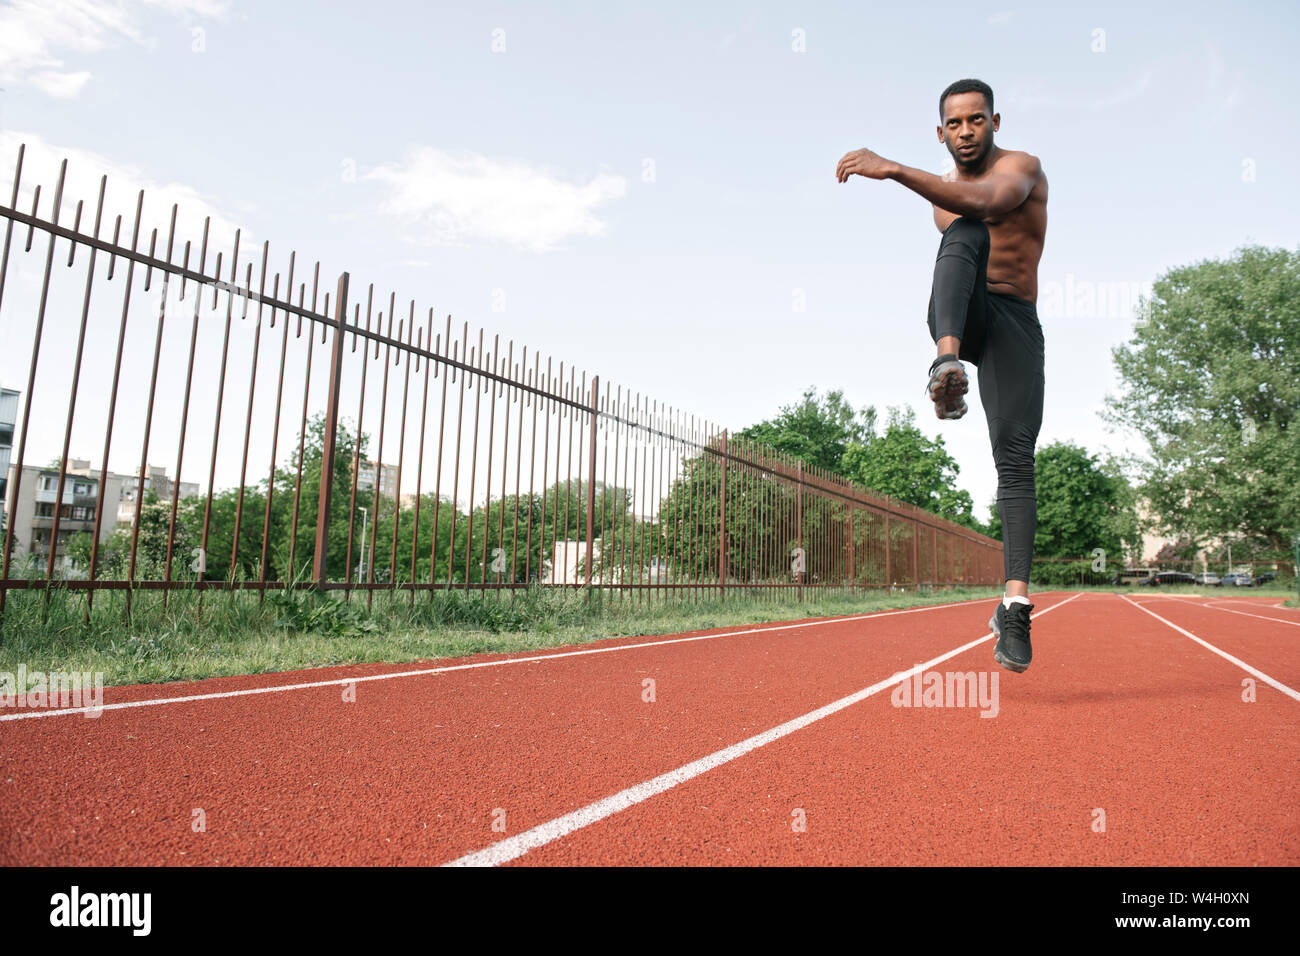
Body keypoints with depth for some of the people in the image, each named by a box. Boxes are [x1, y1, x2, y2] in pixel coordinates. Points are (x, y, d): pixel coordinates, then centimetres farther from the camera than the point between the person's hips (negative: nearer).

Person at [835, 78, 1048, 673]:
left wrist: (893, 170, -34)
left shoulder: (1022, 167, 1)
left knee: (1014, 456, -17)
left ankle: (1015, 602, -17)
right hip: (959, 316, 2)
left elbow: (987, 201, -23)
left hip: (1013, 321, -2)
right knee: (966, 233, -29)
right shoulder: (942, 193, 18)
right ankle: (947, 363, -55)